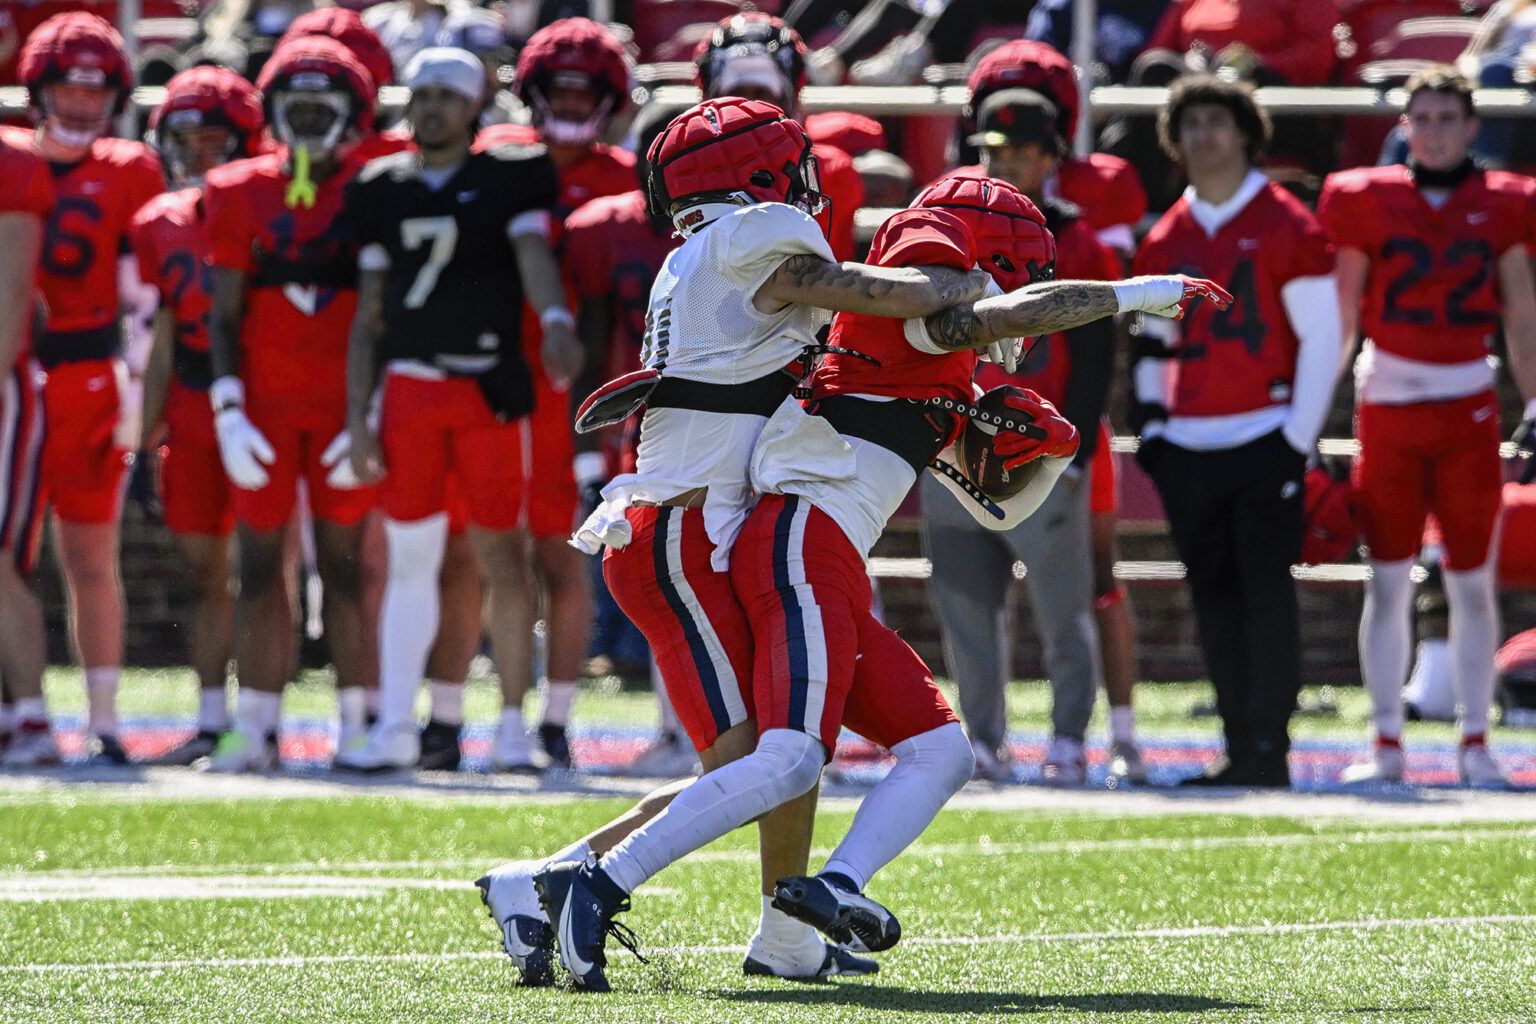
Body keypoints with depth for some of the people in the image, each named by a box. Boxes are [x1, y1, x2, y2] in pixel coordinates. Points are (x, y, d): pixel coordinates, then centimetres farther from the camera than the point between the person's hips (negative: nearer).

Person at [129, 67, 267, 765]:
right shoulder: (160, 224, 8)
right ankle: (212, 722, 13)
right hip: (192, 413, 5)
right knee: (204, 571, 7)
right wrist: (146, 442, 8)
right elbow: (161, 345, 12)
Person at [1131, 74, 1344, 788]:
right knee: (1215, 601, 6)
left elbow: (1322, 339, -4)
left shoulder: (1287, 227, -2)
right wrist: (1149, 428, 11)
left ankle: (1268, 747, -8)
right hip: (1187, 449, 5)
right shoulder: (1165, 239, 14)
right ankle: (1240, 749, 11)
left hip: (1264, 441, -5)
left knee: (1266, 593, -10)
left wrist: (1299, 438, -8)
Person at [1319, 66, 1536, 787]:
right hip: (1386, 403, 0)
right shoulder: (1369, 203, 2)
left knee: (1472, 584, 4)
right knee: (1387, 583, -1)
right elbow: (1338, 319, 5)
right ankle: (1386, 745, 4)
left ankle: (1475, 742, 11)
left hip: (1469, 409, 0)